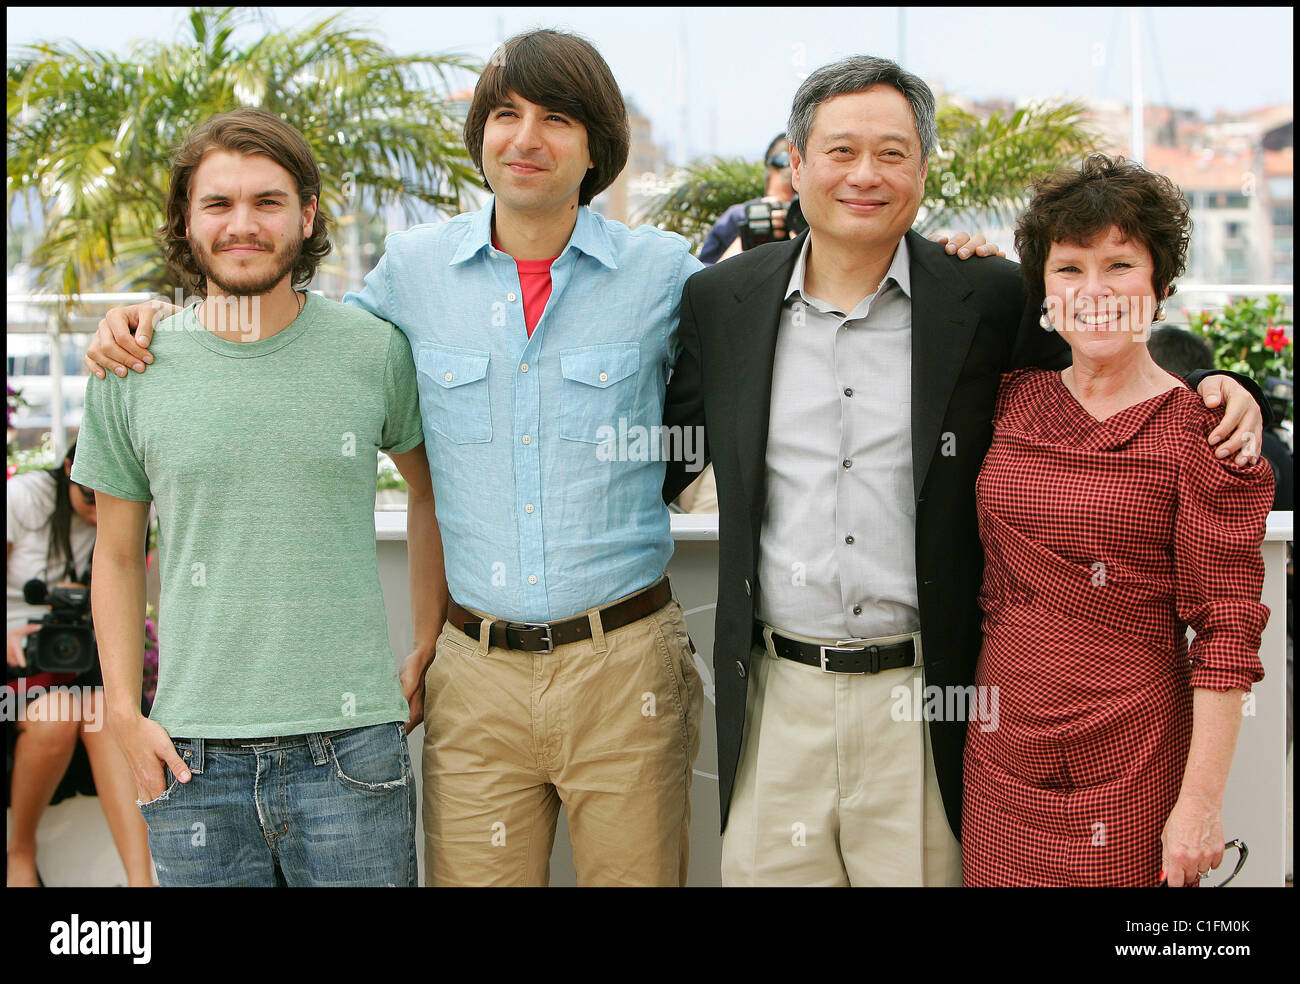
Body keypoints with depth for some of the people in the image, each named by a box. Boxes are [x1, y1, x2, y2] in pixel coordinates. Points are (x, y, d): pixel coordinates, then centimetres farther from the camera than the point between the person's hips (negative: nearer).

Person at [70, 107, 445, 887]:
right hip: (195, 759, 1)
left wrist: (426, 654, 11)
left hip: (350, 750, -1)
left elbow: (431, 491, 14)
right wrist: (125, 712, 3)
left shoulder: (376, 350, -1)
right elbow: (118, 555, 10)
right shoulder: (131, 372, 2)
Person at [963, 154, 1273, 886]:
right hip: (1002, 753, 4)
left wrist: (1201, 801, -14)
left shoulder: (1203, 432, -9)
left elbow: (1227, 634, -10)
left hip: (1133, 764, -4)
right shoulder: (1013, 399, 4)